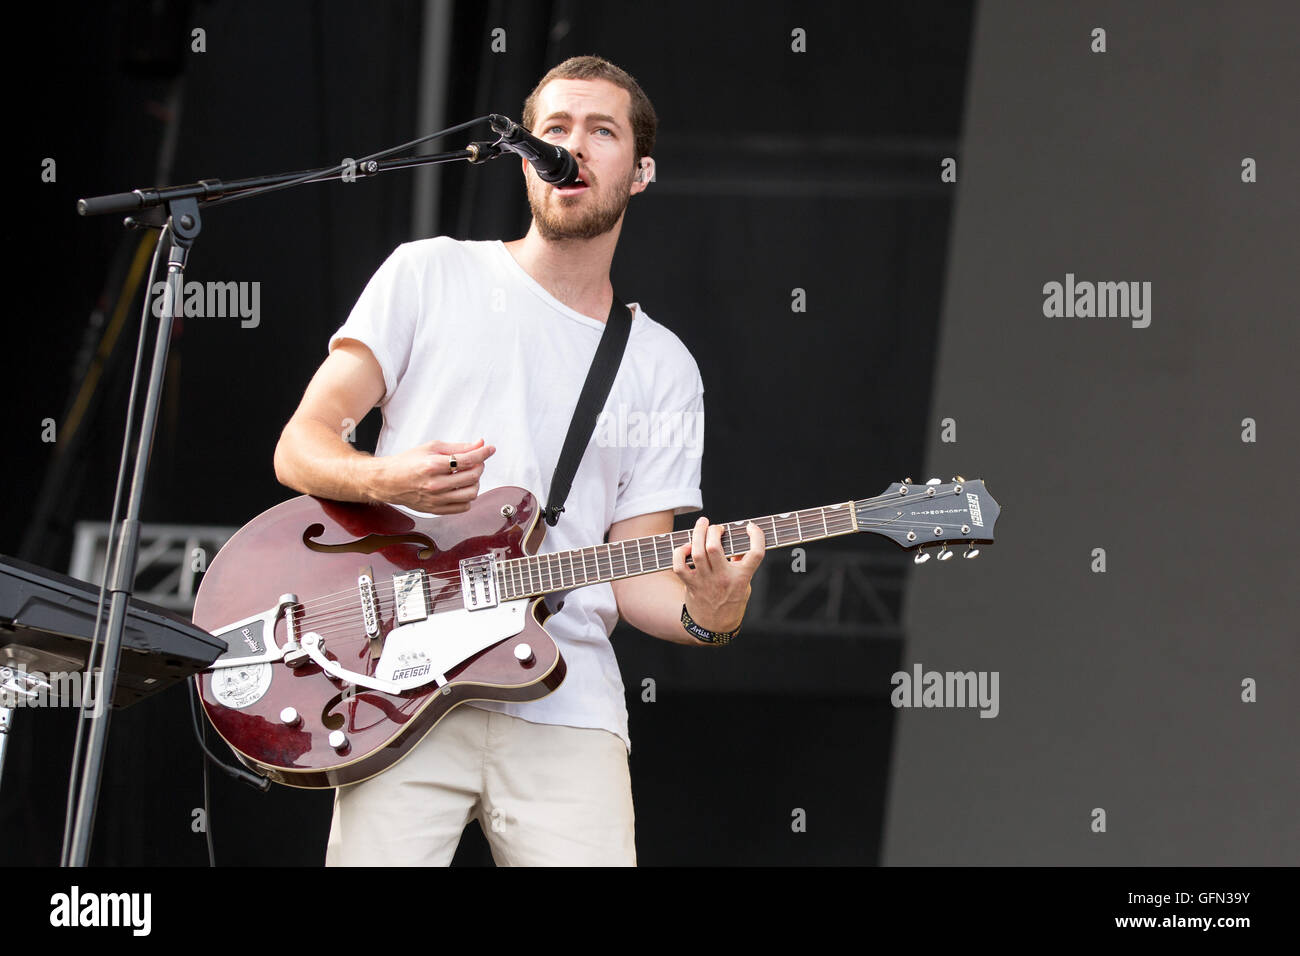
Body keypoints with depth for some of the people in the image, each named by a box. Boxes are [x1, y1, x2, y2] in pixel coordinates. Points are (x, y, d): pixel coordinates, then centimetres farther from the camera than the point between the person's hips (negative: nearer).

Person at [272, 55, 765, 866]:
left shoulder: (662, 369, 16)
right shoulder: (431, 275, 10)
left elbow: (631, 577, 13)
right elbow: (299, 447, 6)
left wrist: (707, 614, -9)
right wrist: (387, 480, -15)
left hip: (567, 712, 2)